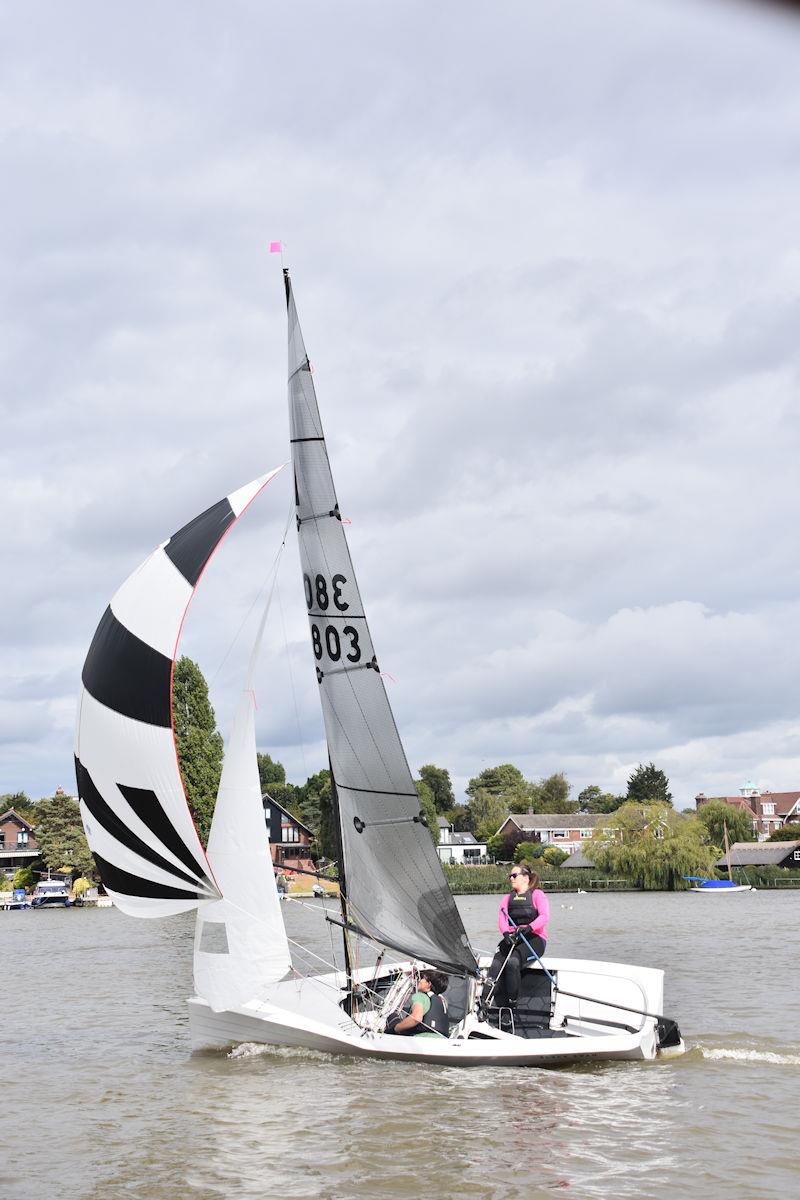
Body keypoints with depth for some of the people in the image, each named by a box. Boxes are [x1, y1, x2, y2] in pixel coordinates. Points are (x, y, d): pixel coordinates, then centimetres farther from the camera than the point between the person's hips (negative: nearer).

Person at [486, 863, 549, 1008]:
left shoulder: (537, 894, 7)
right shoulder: (508, 898, 23)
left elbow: (544, 916, -9)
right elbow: (502, 918, 6)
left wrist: (528, 928, -26)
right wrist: (506, 933, -17)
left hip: (534, 938, -5)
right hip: (512, 938, 5)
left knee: (513, 961, -33)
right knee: (497, 963, -25)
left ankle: (512, 1003, -27)